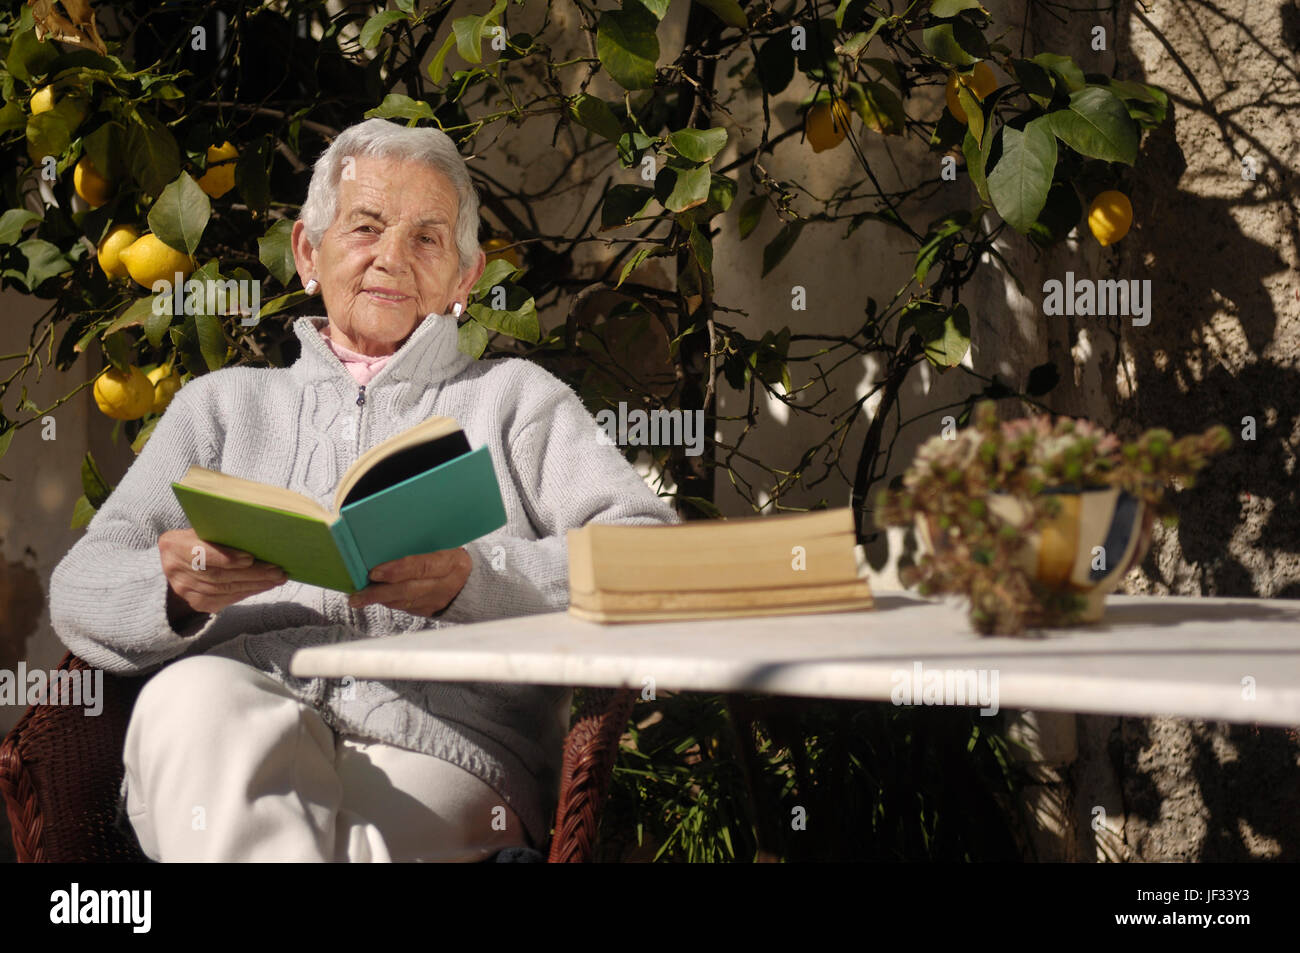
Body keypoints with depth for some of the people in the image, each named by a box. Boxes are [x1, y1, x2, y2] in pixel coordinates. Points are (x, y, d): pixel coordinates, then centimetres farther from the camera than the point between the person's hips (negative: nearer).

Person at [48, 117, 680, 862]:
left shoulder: (518, 400, 23)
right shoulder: (223, 403, 28)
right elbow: (80, 590, 16)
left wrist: (476, 580, -15)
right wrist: (175, 585, -9)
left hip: (438, 756, -3)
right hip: (218, 749, 4)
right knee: (194, 695, -34)